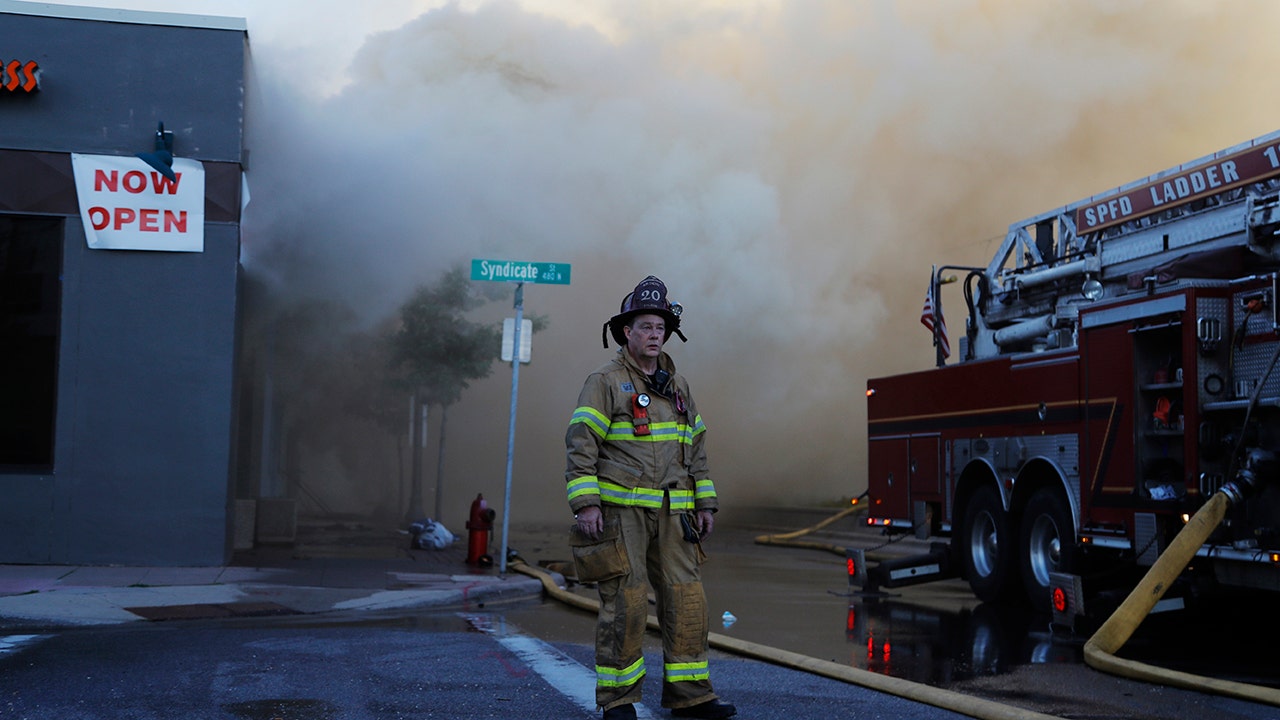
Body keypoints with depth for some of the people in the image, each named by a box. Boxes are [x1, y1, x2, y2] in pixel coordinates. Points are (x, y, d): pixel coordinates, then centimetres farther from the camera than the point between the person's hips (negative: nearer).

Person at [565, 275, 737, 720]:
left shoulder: (677, 386, 16)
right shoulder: (606, 382, -3)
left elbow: (696, 448, 20)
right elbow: (581, 443, -9)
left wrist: (705, 504, 14)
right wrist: (586, 503, -18)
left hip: (670, 514, 6)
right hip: (620, 510, -6)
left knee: (685, 598, 1)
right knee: (625, 601, -7)